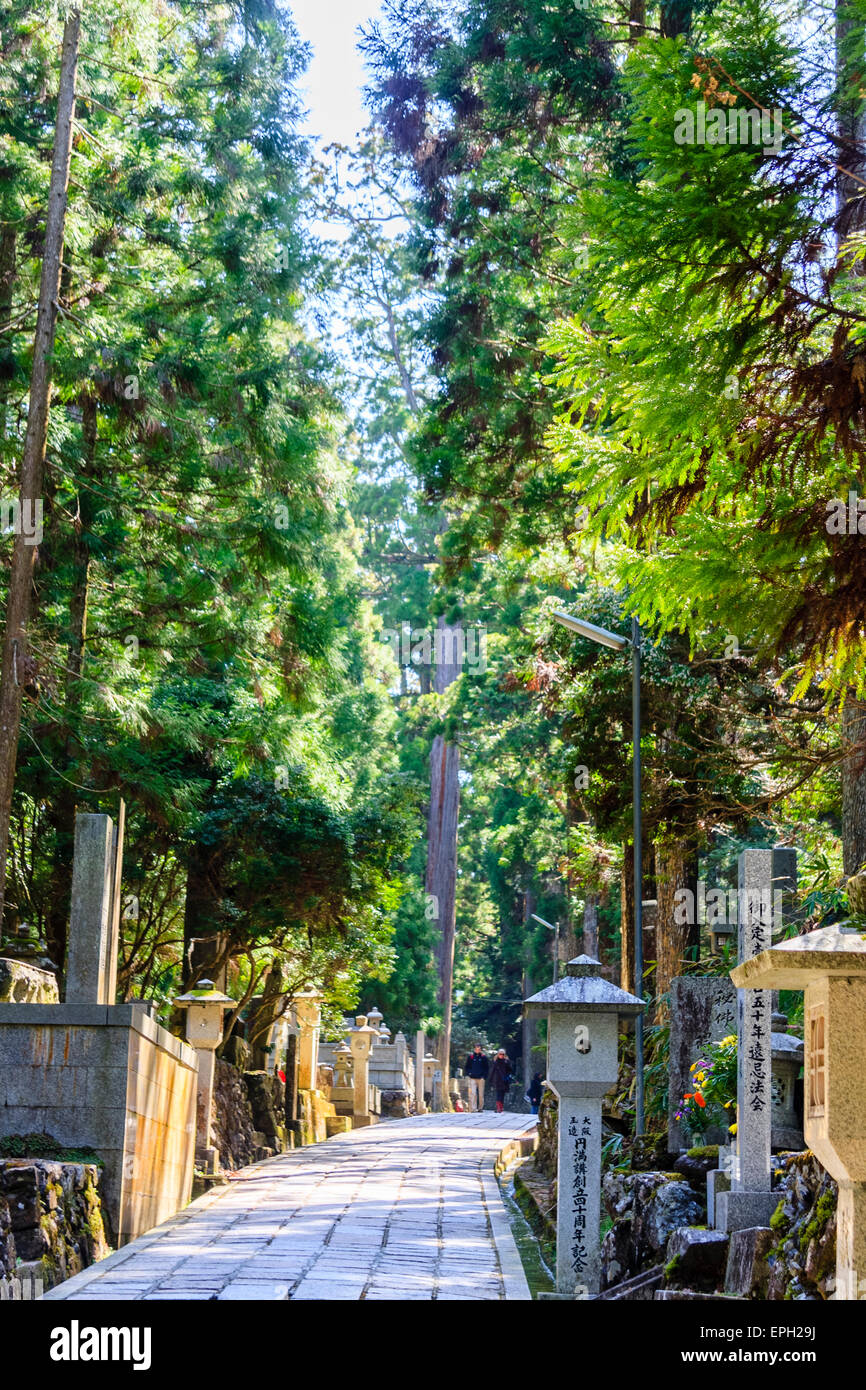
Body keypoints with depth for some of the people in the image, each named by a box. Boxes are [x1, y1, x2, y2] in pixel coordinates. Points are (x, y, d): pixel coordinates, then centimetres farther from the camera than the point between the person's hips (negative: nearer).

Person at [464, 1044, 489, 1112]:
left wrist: (484, 1076, -1)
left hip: (481, 1078, 0)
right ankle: (473, 1108, -14)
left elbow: (487, 1067, 9)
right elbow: (467, 1067, 13)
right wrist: (469, 1073, -2)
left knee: (481, 1094, 3)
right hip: (472, 1078, 0)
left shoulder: (483, 1057, 5)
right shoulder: (470, 1056, 6)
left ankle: (480, 1108, 14)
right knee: (473, 1093, -11)